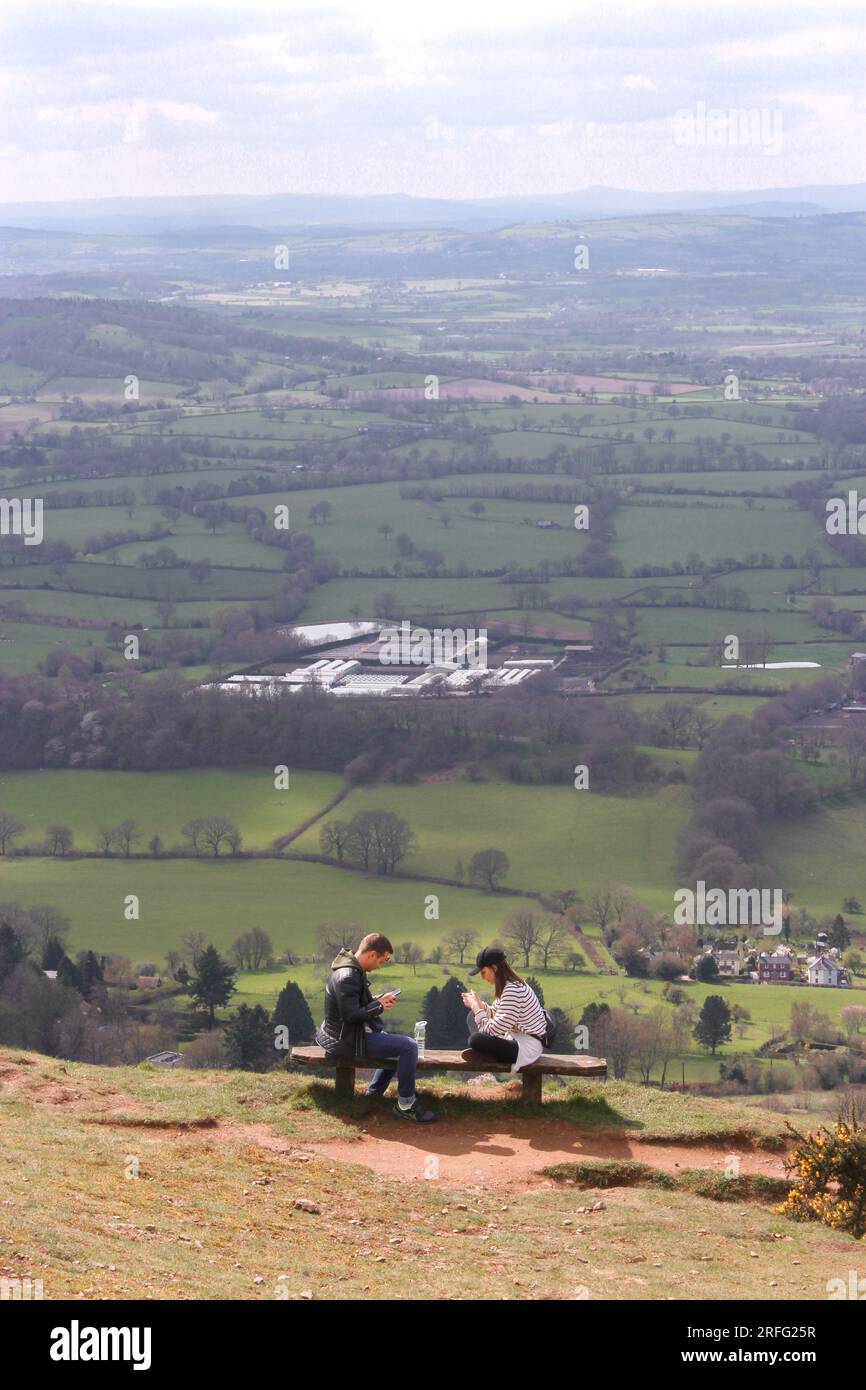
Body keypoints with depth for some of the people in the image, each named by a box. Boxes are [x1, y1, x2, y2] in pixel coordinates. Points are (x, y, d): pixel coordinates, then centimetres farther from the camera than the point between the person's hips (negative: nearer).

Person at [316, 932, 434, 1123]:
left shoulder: (353, 970, 10)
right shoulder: (347, 977, -24)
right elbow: (351, 1015, -27)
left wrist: (379, 1001, 6)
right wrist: (379, 1006, -14)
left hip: (344, 1034, 11)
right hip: (347, 1041, -11)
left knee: (398, 1044, 27)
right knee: (409, 1046, -17)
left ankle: (373, 1094, 30)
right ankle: (405, 1105, -8)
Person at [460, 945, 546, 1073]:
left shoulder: (512, 991, -24)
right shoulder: (509, 985, 8)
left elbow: (495, 1030, -24)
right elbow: (495, 1014, 15)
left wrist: (477, 1008, -13)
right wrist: (479, 1005, -2)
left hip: (528, 1048, -11)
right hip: (515, 1037, 11)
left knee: (476, 1040, -31)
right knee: (472, 1016, 15)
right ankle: (483, 1053, -3)